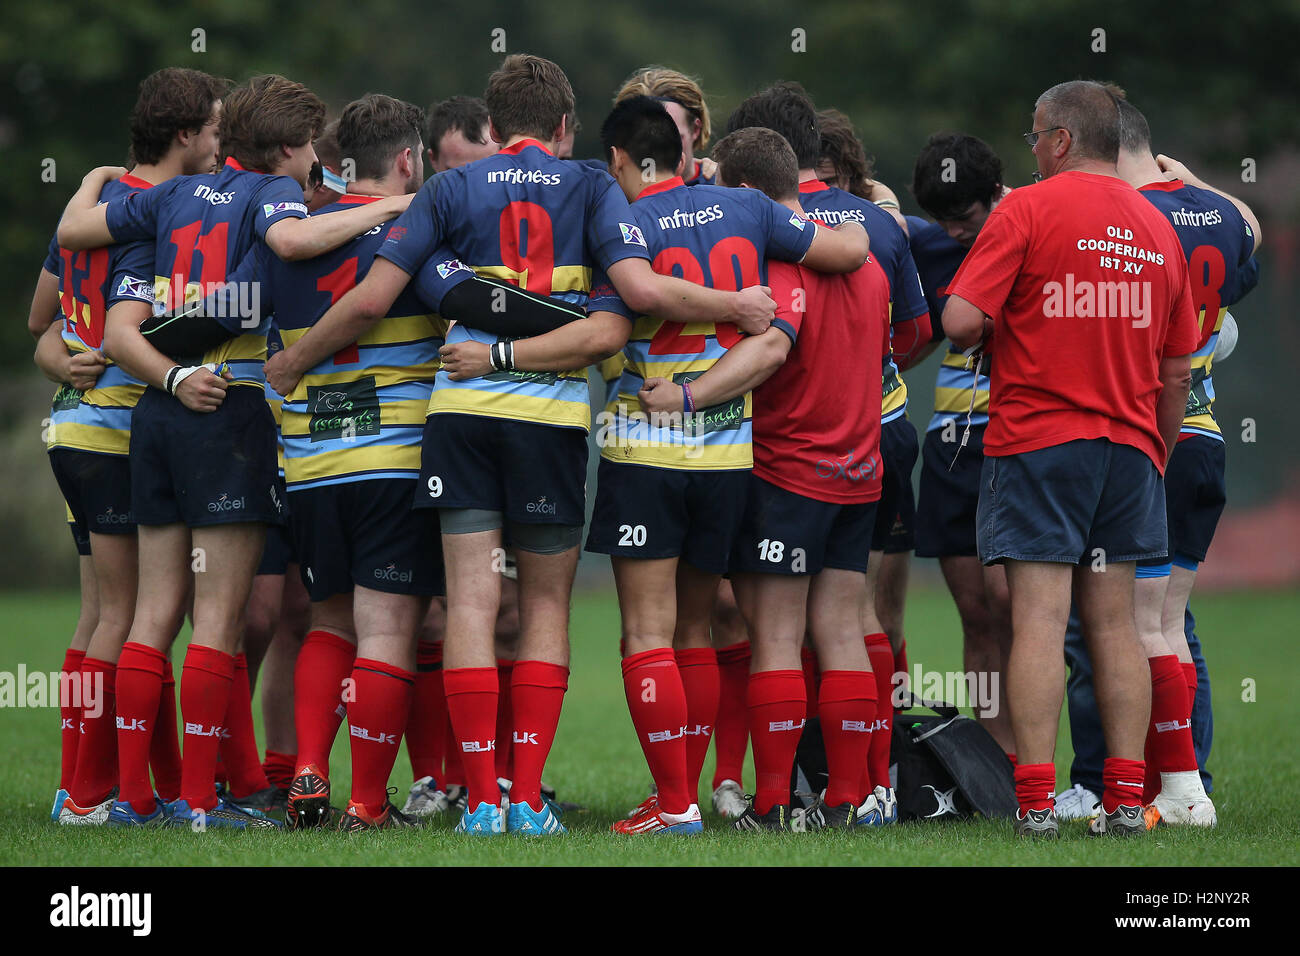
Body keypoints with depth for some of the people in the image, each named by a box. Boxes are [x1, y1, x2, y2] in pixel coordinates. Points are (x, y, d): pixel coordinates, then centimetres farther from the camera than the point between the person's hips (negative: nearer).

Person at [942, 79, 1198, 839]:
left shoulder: (1028, 210, -6)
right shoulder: (1159, 229, 11)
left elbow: (961, 320, -15)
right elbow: (1178, 373, 14)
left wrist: (989, 336, 7)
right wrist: (1158, 455, 23)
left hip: (1037, 440, -5)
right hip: (1129, 447, 5)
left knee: (1039, 622, -6)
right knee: (1115, 624, 9)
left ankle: (1037, 801, -10)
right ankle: (1126, 799, 6)